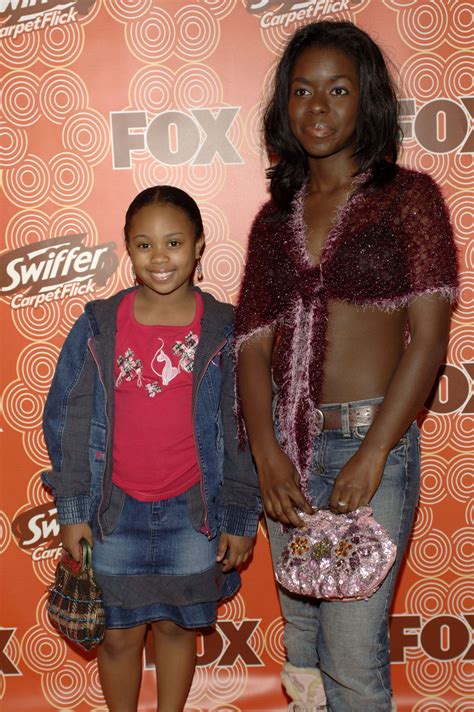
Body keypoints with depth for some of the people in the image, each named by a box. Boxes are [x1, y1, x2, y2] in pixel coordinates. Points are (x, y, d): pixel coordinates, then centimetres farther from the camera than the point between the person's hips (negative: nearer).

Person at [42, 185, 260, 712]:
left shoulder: (223, 331, -7)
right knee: (119, 634, 12)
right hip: (116, 510, 0)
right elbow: (65, 420, -1)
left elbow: (243, 431, -2)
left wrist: (240, 518, 0)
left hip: (192, 510, 0)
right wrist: (72, 509, -2)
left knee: (176, 625, 16)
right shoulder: (99, 326, -6)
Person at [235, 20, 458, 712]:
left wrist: (371, 456, -16)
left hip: (370, 439, -4)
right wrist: (268, 454, -11)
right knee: (301, 629, 19)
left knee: (353, 655, -1)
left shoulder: (408, 197, -3)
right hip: (285, 440, 5)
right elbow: (253, 343, 3)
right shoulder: (275, 218, 9)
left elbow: (428, 337, -10)